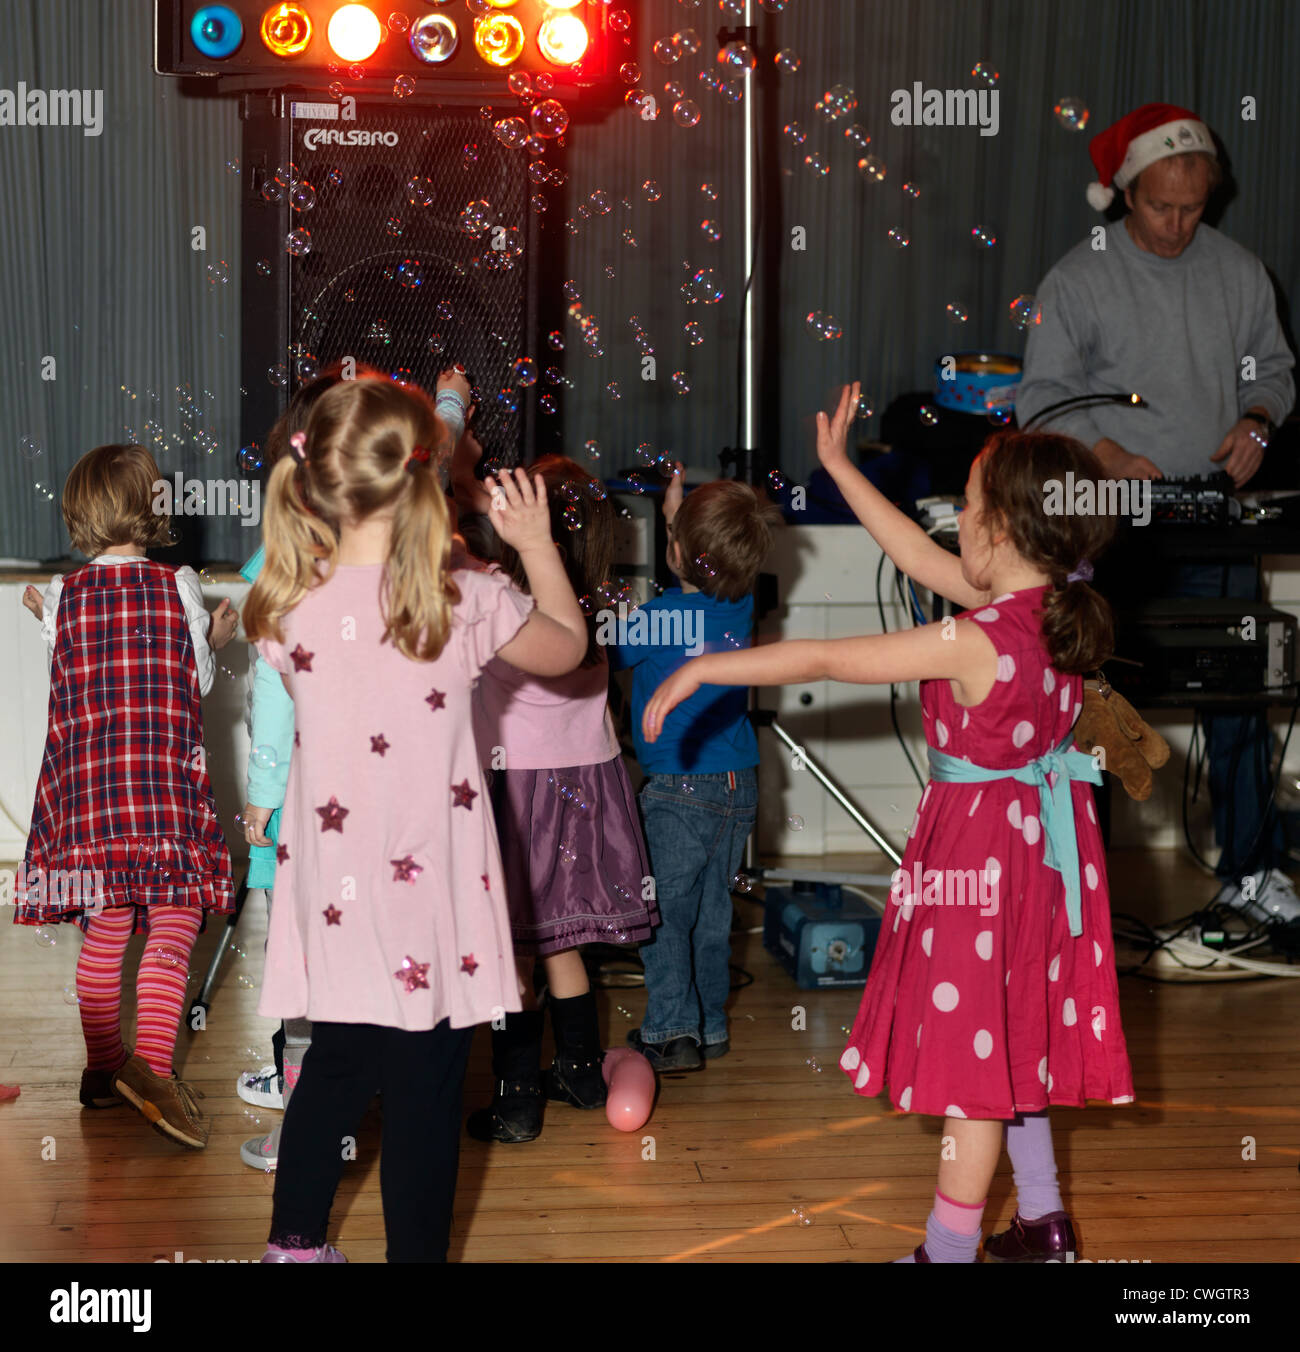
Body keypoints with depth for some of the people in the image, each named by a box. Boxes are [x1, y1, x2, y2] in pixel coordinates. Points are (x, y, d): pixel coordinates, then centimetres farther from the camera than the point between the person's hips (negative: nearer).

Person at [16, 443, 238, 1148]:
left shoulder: (64, 595, 4)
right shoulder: (179, 586, -2)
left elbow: (65, 688, 11)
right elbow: (195, 685, 5)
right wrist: (213, 641, 25)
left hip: (87, 785, 3)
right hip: (168, 785, -3)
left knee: (103, 932, 12)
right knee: (174, 921, -3)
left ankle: (103, 1068, 23)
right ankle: (152, 1065, -20)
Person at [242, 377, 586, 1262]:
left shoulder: (289, 604, -7)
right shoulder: (462, 604, -15)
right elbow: (567, 646, 3)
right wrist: (537, 542, 14)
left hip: (334, 901, 4)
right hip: (427, 899, -4)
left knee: (335, 1069, 22)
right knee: (426, 1091, 8)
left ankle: (295, 1242, 34)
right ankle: (418, 1251, 18)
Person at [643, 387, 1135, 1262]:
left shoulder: (975, 642, -26)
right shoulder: (1052, 608, -3)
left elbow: (822, 661, -21)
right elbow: (924, 560, 8)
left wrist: (703, 669, -12)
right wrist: (841, 469, 14)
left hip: (981, 851, -8)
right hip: (1040, 839, 8)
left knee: (975, 1059, 2)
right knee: (1011, 1040, 22)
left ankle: (949, 1249, 15)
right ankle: (1044, 1221, 34)